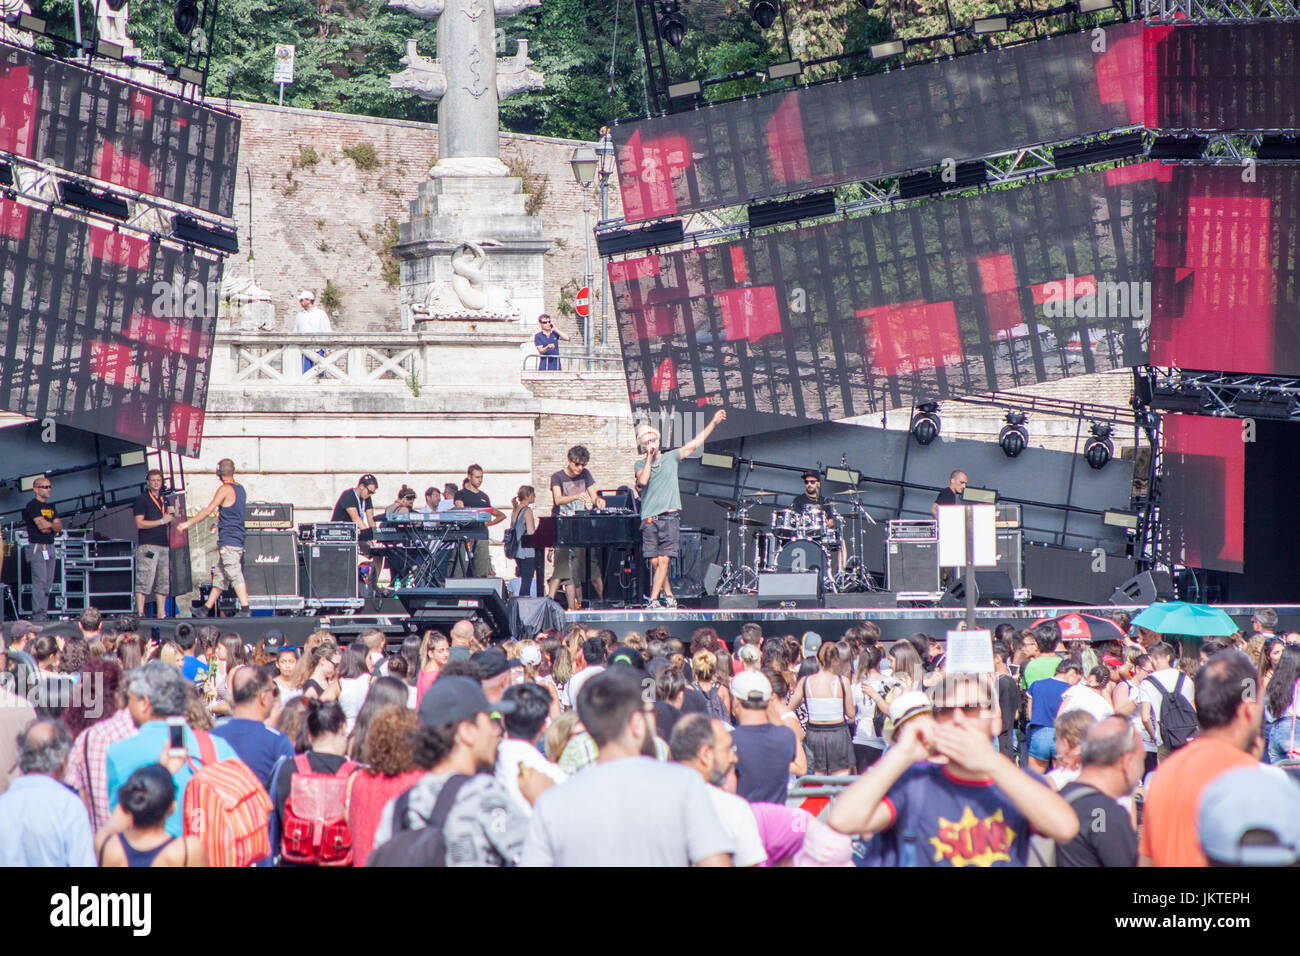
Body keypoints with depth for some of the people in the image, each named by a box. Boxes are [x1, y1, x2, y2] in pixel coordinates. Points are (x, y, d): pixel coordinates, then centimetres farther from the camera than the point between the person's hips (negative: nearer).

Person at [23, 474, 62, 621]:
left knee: (48, 583, 7)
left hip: (50, 547, 8)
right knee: (40, 581, -11)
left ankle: (44, 614, 10)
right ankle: (39, 616, -12)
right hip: (37, 547, -8)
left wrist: (48, 526, -9)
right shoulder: (32, 506, -7)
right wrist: (53, 525, 3)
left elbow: (59, 526, 10)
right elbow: (41, 524, -17)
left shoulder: (50, 507, 18)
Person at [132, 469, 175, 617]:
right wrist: (162, 521, -11)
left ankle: (161, 613, 11)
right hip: (148, 546, -7)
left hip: (164, 545, 7)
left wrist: (171, 514, 3)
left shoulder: (164, 500, 19)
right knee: (145, 581, -12)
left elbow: (170, 522, 25)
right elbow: (139, 524, -11)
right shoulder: (142, 499, -2)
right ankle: (140, 613, -14)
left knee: (163, 581, 7)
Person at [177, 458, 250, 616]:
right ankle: (207, 608, 19)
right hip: (239, 539, 9)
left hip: (228, 541, -9)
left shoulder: (225, 489, -12)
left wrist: (188, 523, -8)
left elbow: (208, 511, -14)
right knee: (220, 576, 13)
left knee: (235, 575, -13)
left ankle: (245, 609, -19)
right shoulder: (240, 489, 14)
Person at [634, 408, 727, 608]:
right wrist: (649, 457, -4)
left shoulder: (670, 458, 12)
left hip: (670, 517, -1)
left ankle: (653, 600, -13)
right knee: (655, 562, 0)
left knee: (663, 560, -10)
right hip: (649, 519, 1)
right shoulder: (640, 465, 11)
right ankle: (669, 597, 14)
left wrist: (713, 423, 6)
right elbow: (643, 480, -9)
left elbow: (695, 444, 11)